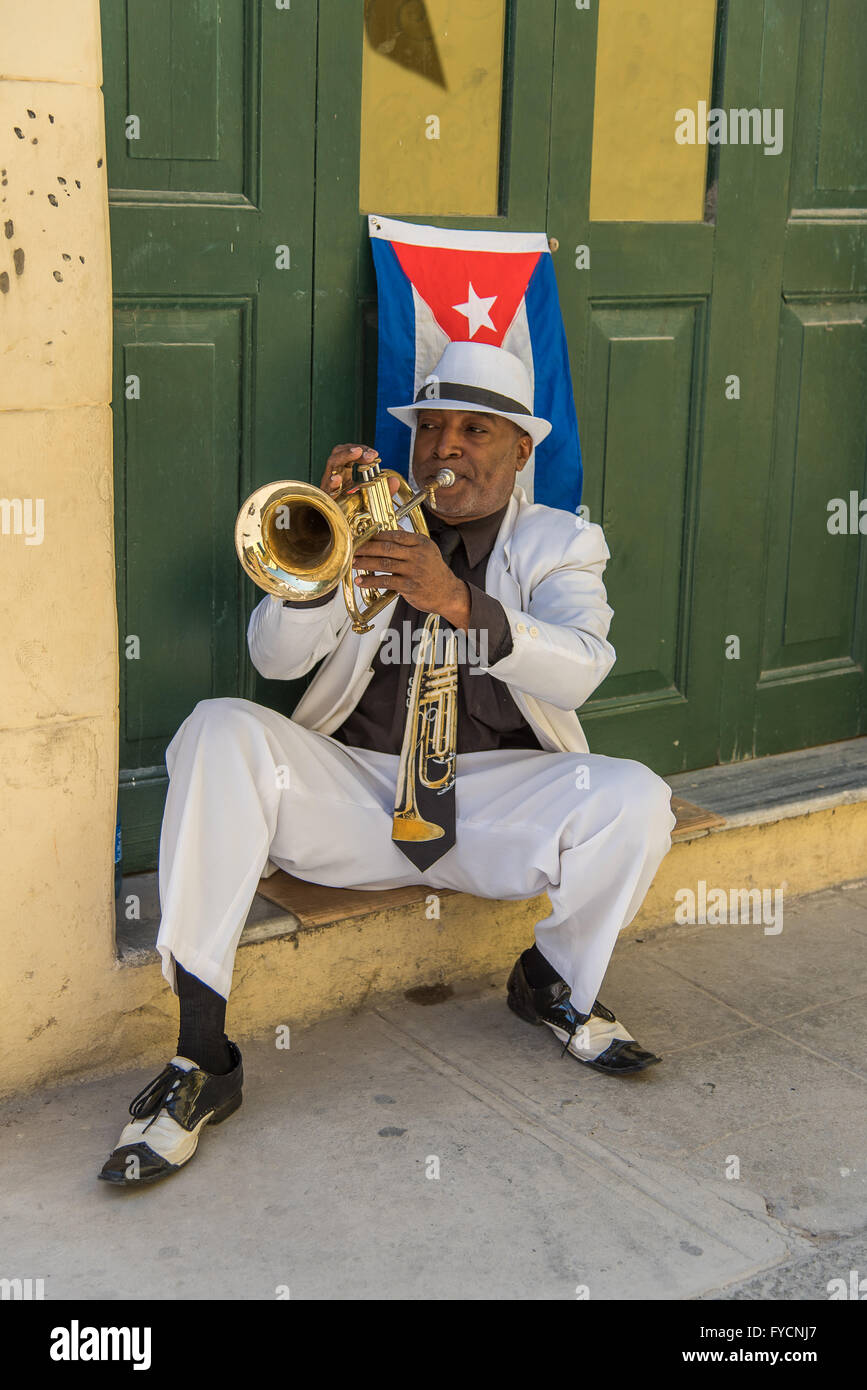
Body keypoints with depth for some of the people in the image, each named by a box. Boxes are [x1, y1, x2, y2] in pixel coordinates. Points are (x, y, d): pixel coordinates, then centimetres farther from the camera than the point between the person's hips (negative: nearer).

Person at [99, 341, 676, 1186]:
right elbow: (274, 659, 1)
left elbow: (581, 668, -11)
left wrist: (460, 601, -27)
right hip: (352, 787, 1)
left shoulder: (559, 543, 11)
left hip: (496, 793, -1)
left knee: (633, 802, -28)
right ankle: (200, 1060, -25)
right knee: (222, 732, -26)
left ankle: (556, 984, 7)